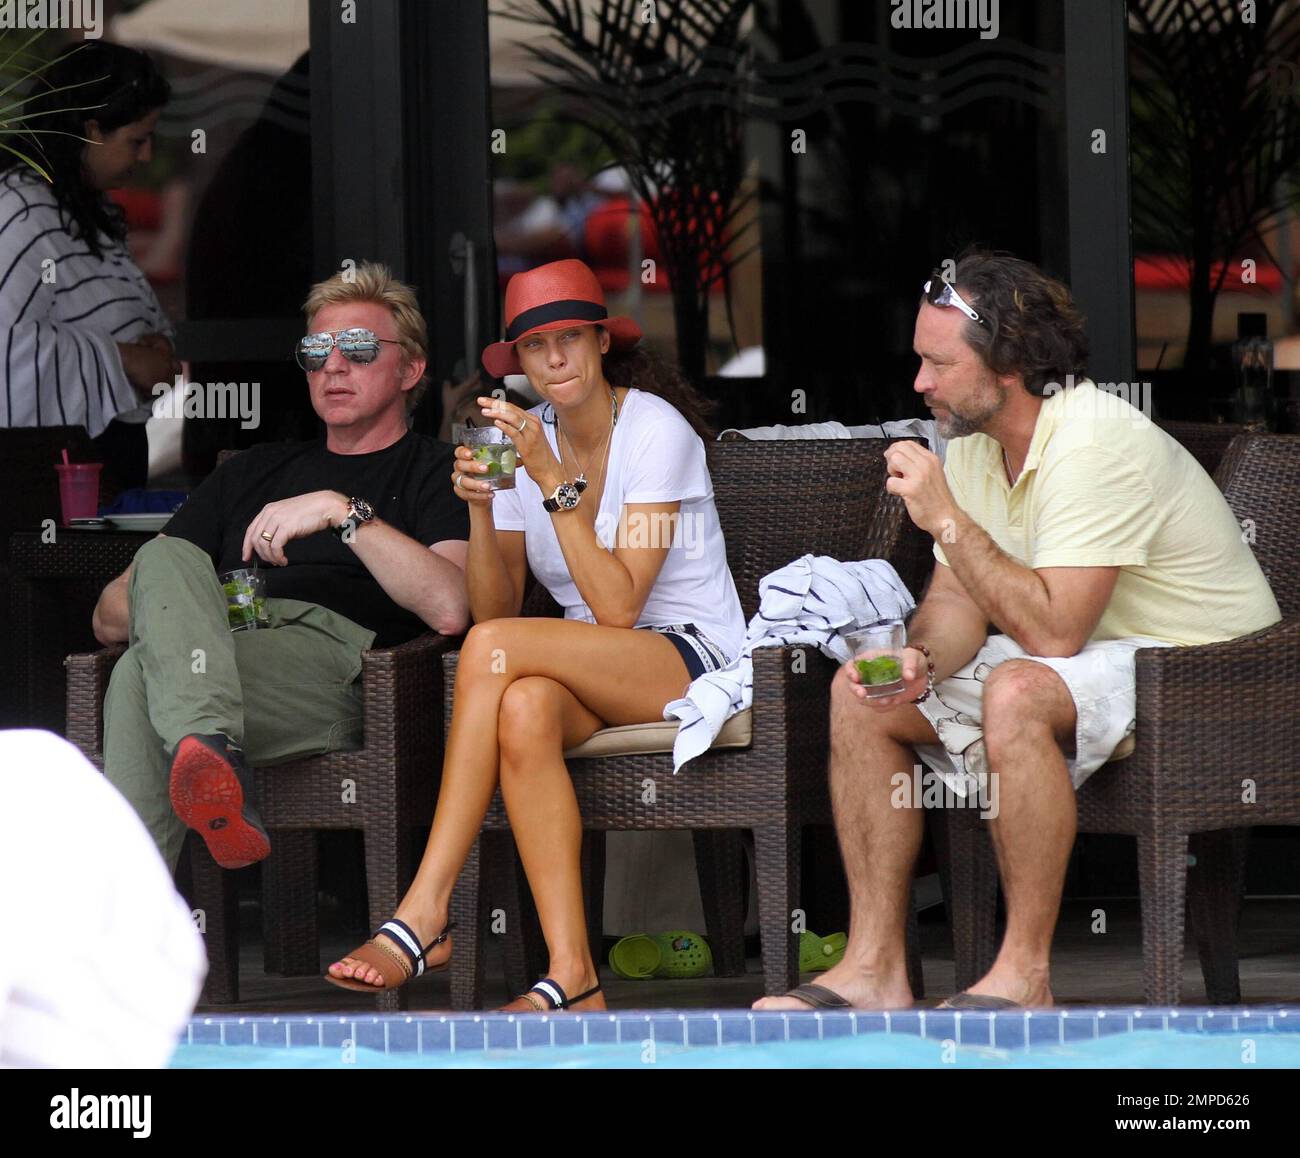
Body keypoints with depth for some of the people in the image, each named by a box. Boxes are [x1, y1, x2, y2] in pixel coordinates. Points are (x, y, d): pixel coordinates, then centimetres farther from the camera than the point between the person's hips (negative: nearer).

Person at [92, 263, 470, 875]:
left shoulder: (438, 474, 19)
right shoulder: (253, 472, 35)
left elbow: (449, 608, -5)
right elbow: (110, 614, 27)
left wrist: (344, 510, -10)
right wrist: (169, 606, 1)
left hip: (333, 651, -4)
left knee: (142, 677, -32)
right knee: (165, 556, -30)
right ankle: (212, 746, -53)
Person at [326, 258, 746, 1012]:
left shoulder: (656, 430, -11)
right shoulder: (523, 439, 7)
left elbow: (617, 606, -19)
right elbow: (496, 607, 3)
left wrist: (556, 480, -23)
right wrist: (480, 510, -13)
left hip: (693, 658, -5)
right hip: (595, 679, 5)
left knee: (493, 648, -29)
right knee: (524, 709, -34)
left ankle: (425, 917, -29)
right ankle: (571, 977, -40)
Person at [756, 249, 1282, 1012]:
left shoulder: (1095, 442, -25)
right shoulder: (973, 441, 3)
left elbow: (1052, 633, -31)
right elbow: (957, 599, 6)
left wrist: (947, 517, -27)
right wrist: (921, 661, -17)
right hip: (1068, 660, 9)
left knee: (1015, 693, -37)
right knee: (860, 693, -3)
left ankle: (1025, 974, -28)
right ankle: (875, 968, -5)